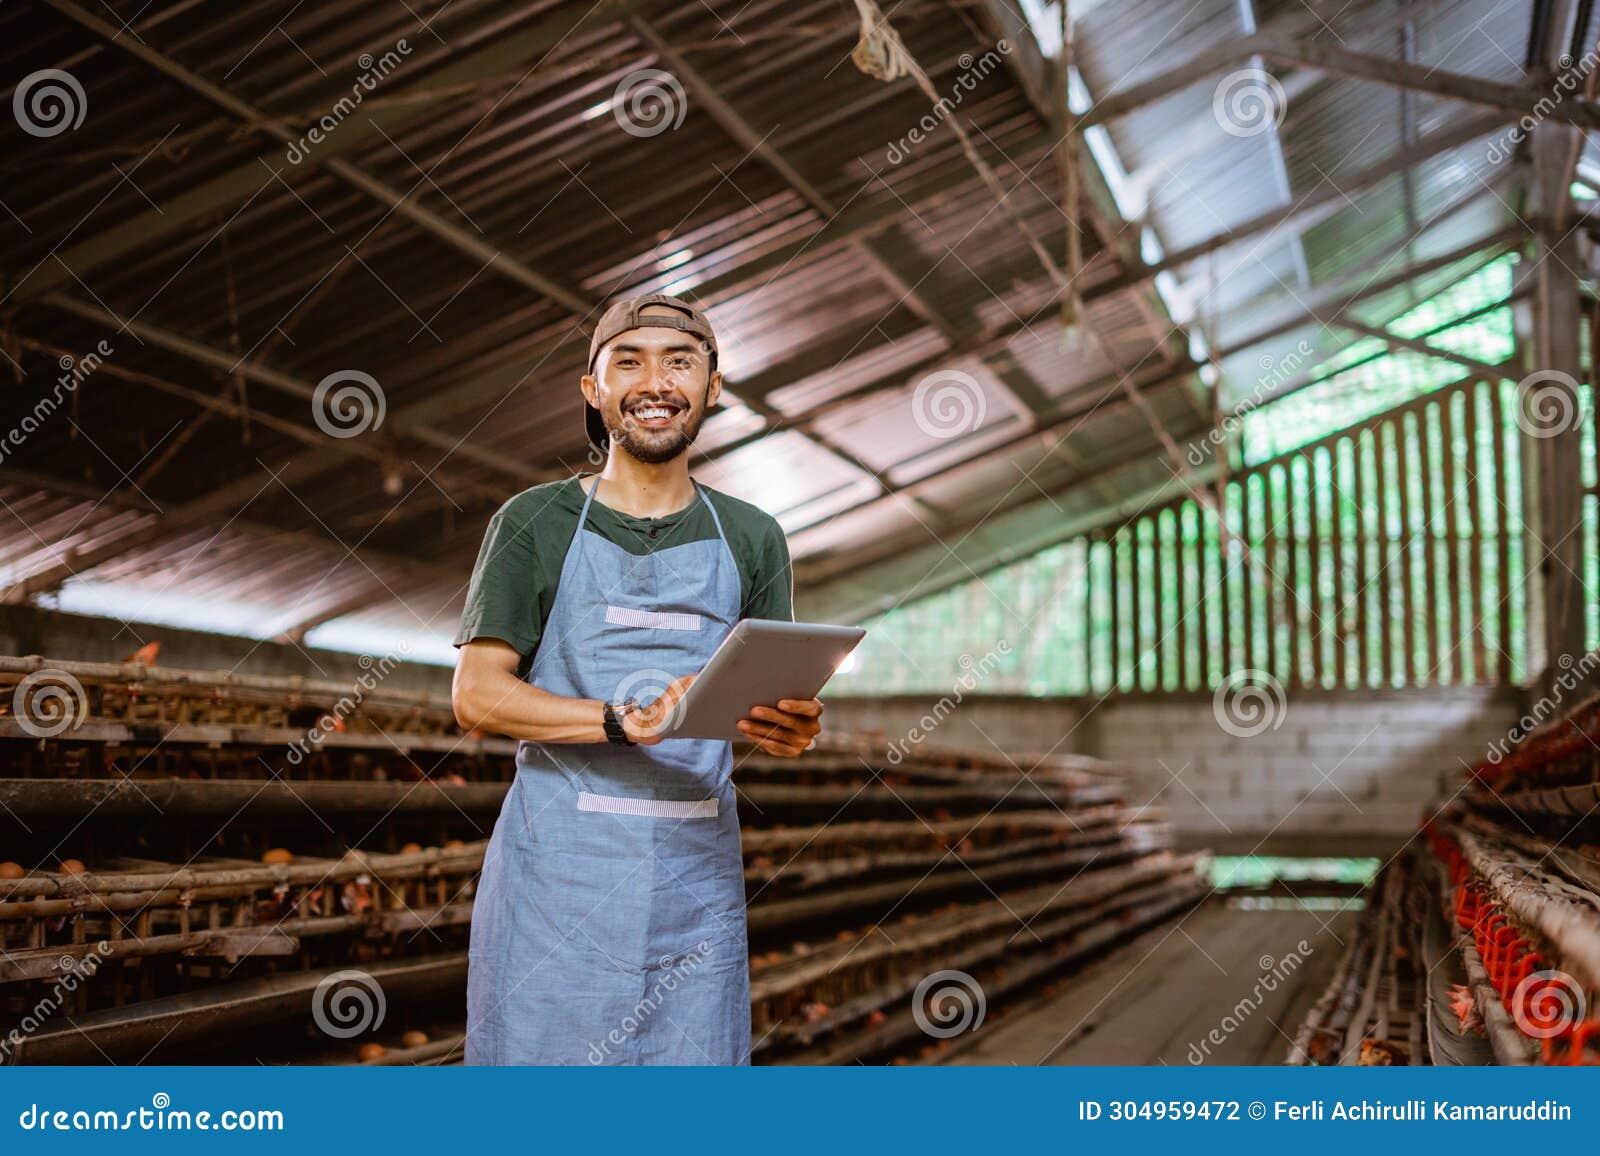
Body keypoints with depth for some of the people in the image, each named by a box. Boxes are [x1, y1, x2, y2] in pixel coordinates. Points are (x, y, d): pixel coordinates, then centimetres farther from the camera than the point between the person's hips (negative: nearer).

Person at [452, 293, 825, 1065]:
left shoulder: (750, 539, 13)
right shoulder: (535, 524, 3)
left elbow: (771, 703, 15)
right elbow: (476, 694, -4)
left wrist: (790, 731, -10)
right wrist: (622, 722, -19)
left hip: (696, 865, 3)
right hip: (560, 862, -2)